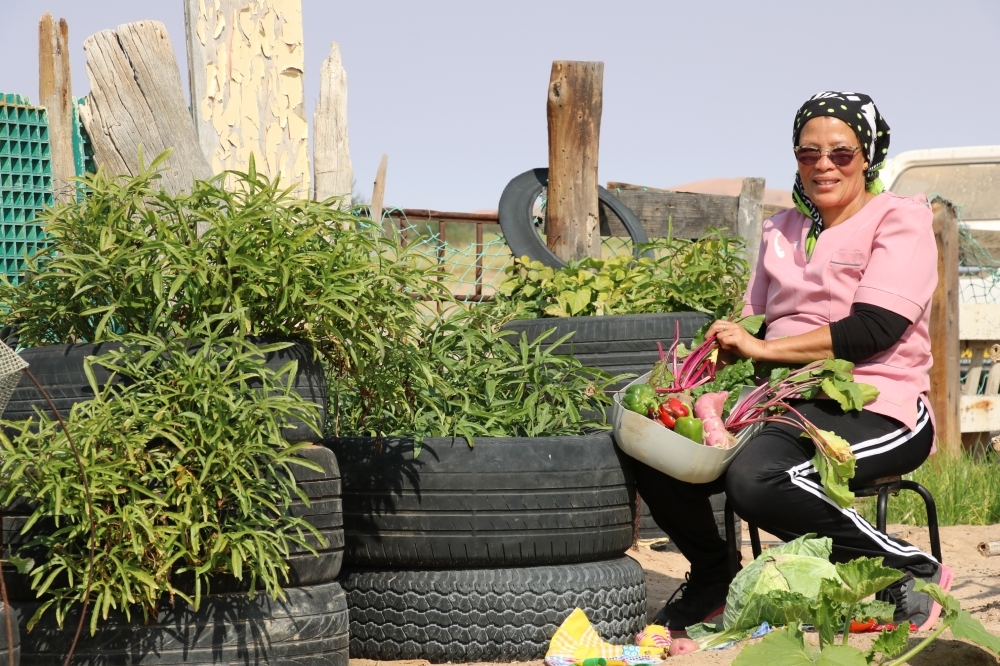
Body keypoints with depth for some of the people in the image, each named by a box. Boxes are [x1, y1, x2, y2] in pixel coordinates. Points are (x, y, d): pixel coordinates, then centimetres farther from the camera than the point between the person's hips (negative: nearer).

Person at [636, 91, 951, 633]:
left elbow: (875, 329, -13)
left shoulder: (900, 220, 0)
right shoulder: (781, 231, 21)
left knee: (757, 480, -35)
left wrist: (763, 347, -16)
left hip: (876, 410, -6)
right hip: (790, 402, 7)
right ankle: (711, 577, 14)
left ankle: (912, 573, -17)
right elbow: (755, 324, 21)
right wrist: (723, 346, -4)